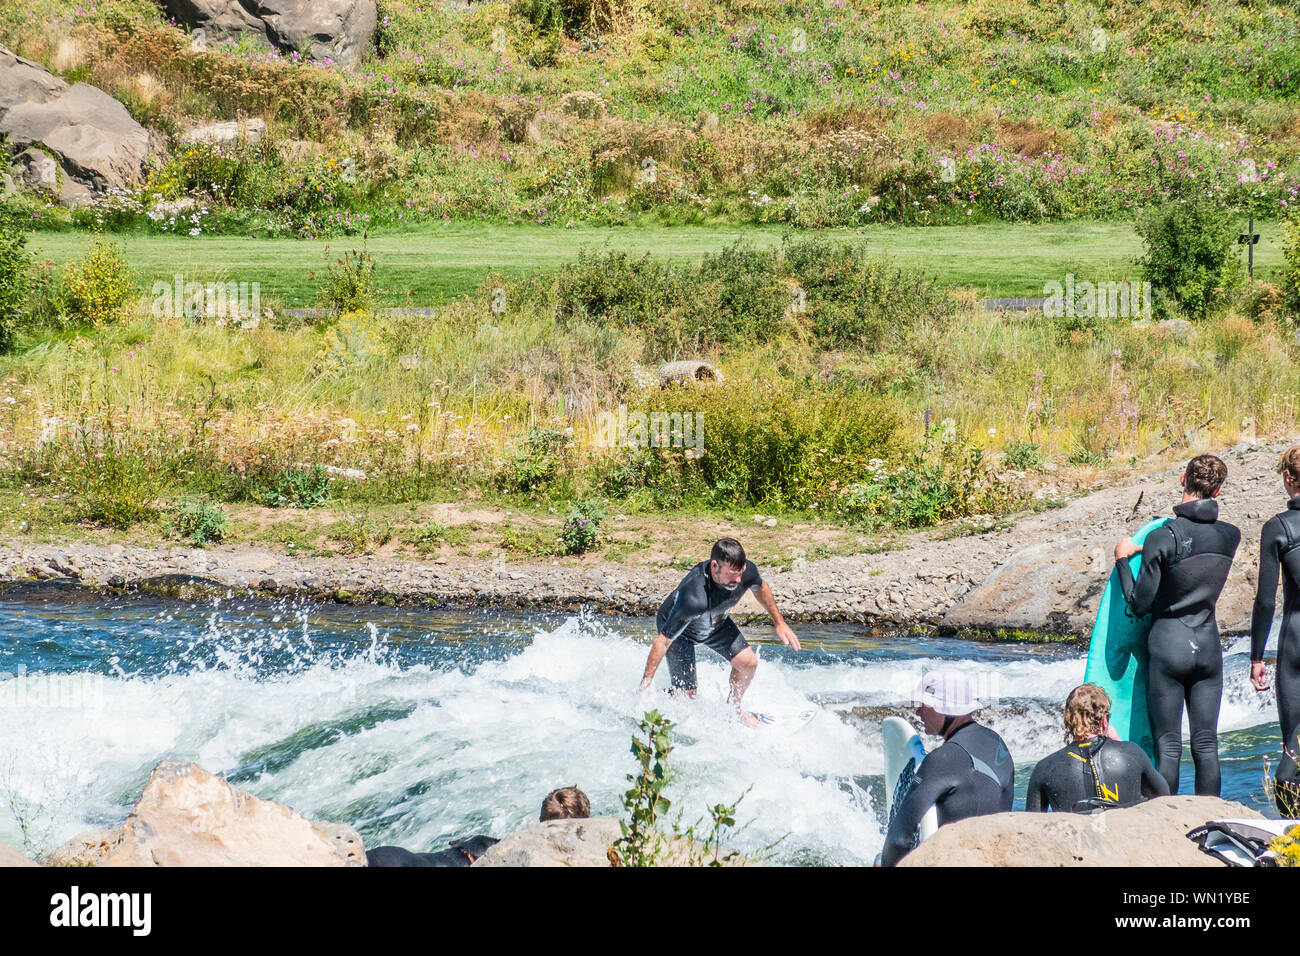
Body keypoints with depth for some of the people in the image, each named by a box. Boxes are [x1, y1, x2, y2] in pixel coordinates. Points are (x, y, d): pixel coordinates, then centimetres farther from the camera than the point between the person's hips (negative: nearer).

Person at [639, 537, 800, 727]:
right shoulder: (693, 598, -47)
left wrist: (779, 622, 5)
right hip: (676, 626, -5)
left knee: (748, 662, -3)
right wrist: (645, 684, -33)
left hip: (716, 621, 5)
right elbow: (663, 641, -37)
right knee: (686, 695, -8)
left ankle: (734, 707, 26)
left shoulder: (746, 571, -30)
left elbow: (760, 587, -1)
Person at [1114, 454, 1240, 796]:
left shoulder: (1162, 539, -15)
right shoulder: (1230, 536, -2)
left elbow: (1140, 605, -10)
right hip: (1208, 646, 4)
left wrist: (1123, 560, 3)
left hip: (1168, 646, -4)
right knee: (1206, 744, 7)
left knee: (1168, 745, 1)